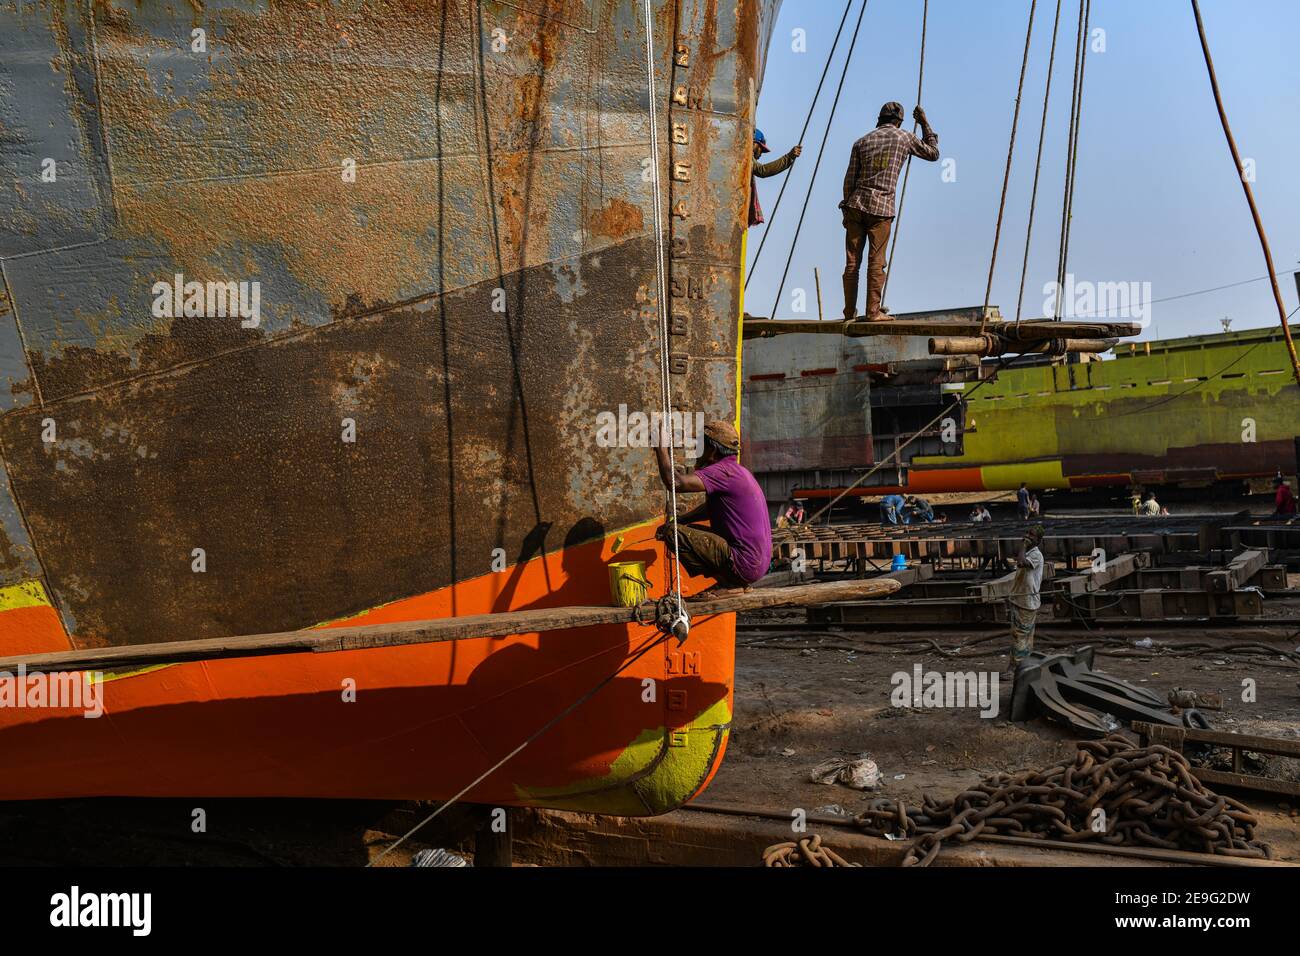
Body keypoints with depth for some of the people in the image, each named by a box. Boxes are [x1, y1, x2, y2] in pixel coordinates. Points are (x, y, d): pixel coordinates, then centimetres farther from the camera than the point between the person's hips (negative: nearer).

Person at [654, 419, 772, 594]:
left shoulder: (723, 471, -17)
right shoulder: (736, 470, 16)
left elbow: (675, 483, -27)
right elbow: (708, 508, 26)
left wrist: (661, 447, -13)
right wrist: (675, 520, 14)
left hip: (744, 565, -10)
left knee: (672, 533, -12)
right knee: (691, 530, 25)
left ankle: (726, 583, -5)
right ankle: (731, 582, 12)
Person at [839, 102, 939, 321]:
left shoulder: (862, 142, 11)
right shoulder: (905, 138, 6)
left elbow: (849, 180, 7)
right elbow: (933, 153, 19)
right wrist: (925, 124, 26)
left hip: (856, 204, 2)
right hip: (881, 207, -2)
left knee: (852, 262, 4)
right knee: (876, 262, -1)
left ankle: (849, 313, 6)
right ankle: (873, 312, -4)